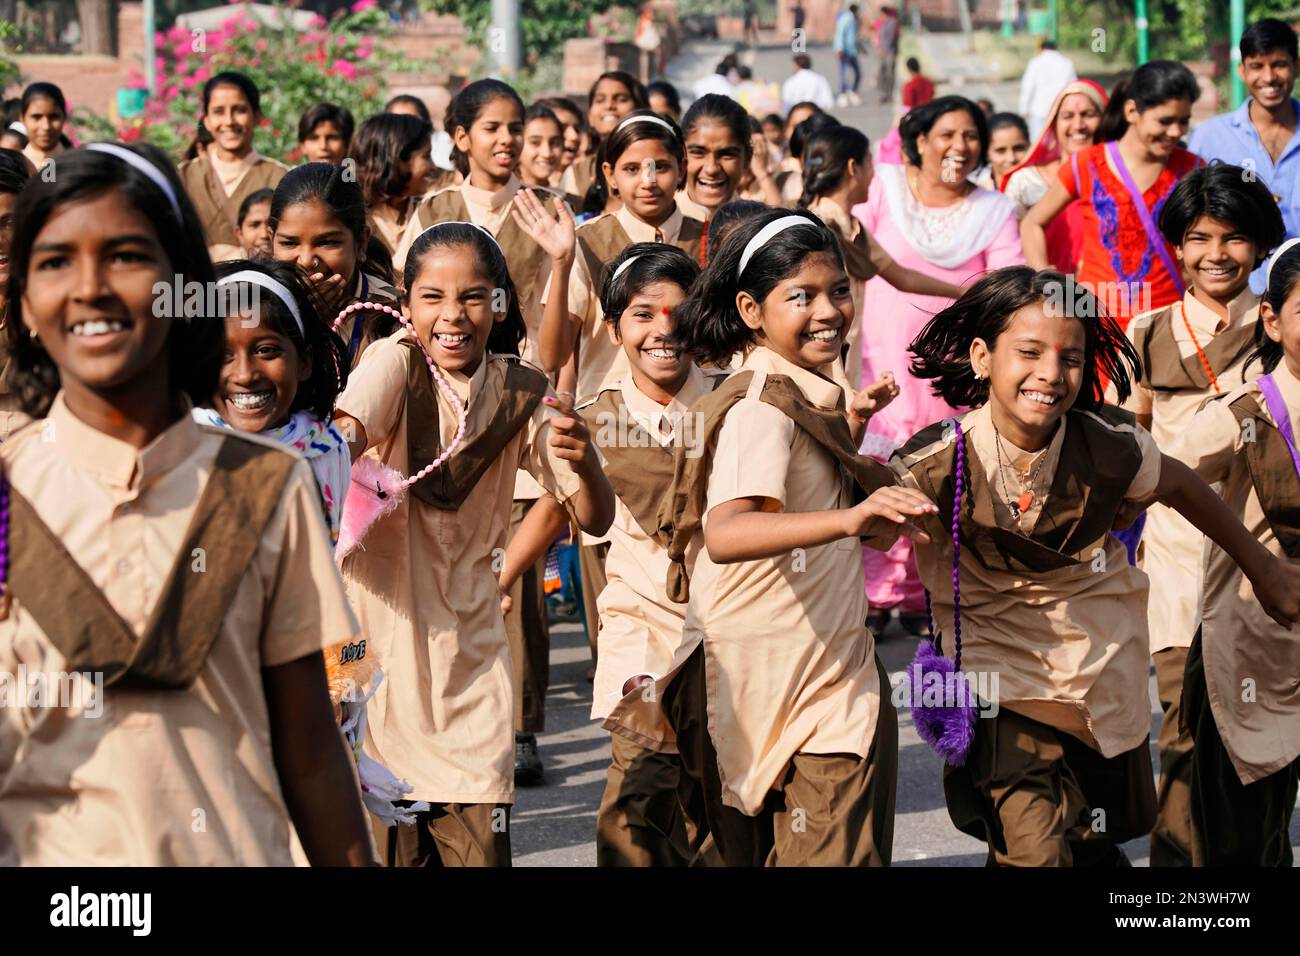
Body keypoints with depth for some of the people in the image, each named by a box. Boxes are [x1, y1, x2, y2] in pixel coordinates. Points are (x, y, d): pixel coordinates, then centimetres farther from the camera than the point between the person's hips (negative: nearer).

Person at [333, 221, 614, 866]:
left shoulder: (518, 394, 2)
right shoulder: (396, 362, -8)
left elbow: (594, 520, 0)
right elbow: (348, 426, -29)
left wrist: (585, 462, -22)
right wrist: (343, 448, -53)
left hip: (469, 642, 3)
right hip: (384, 640, -3)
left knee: (480, 845, 1)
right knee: (390, 849, -1)